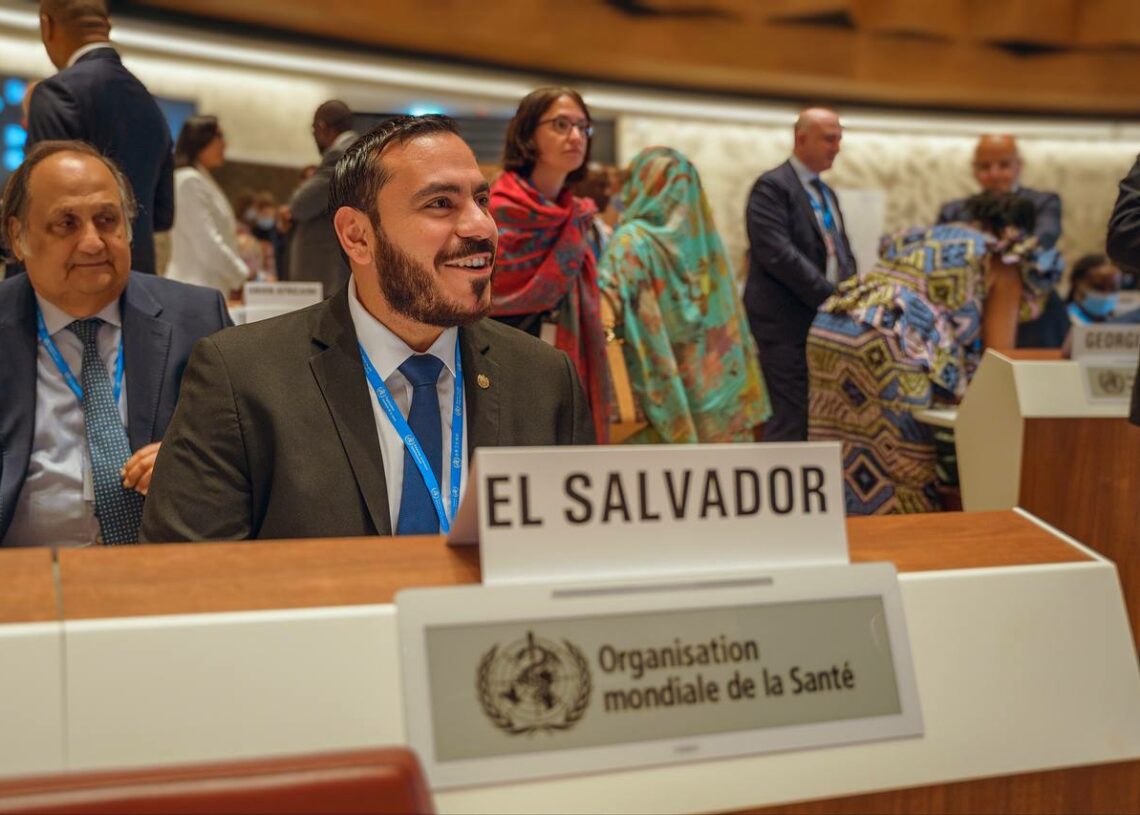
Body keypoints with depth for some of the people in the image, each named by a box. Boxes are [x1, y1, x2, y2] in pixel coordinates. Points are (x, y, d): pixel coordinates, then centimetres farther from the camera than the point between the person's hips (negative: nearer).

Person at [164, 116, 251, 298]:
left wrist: (237, 278, 12)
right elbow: (206, 243, -16)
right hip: (194, 289, -9)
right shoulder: (188, 180, -8)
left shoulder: (204, 181, 20)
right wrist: (242, 275, -10)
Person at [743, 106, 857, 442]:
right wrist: (832, 296, -19)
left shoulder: (827, 193, 19)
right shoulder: (772, 187, -9)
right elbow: (778, 254, -19)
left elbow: (842, 252, 20)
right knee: (791, 420, -10)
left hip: (827, 322, 9)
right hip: (787, 325, -8)